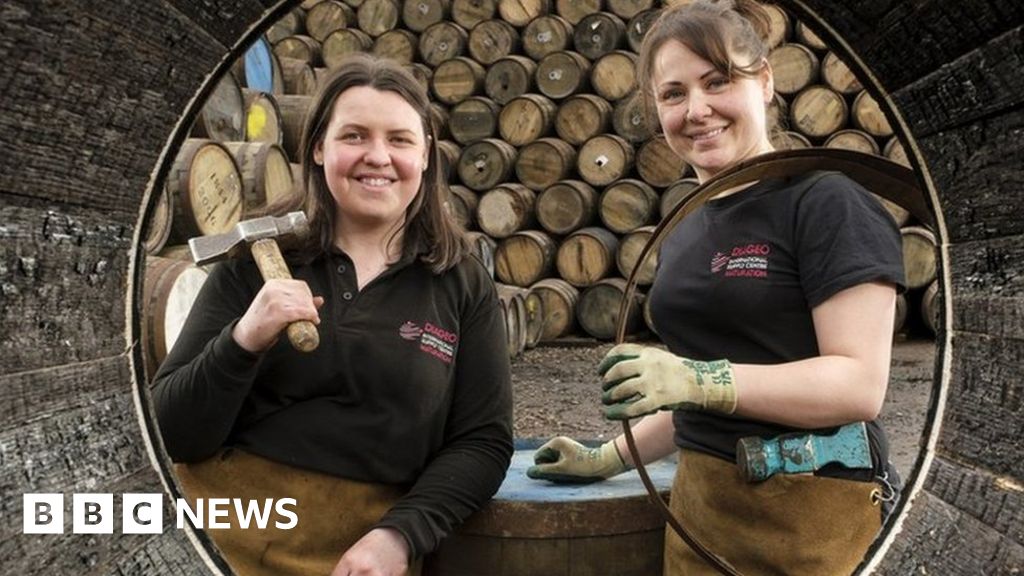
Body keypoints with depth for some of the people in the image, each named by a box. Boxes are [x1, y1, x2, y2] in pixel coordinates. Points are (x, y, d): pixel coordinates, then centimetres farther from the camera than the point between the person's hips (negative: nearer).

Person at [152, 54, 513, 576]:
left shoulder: (463, 285, -2)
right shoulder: (258, 260, -3)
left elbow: (484, 440, -2)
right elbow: (175, 434, -5)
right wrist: (242, 342, -22)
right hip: (228, 533, 0)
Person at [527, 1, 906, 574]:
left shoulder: (826, 202, -10)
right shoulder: (684, 232, 11)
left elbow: (860, 384, -18)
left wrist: (699, 378, -28)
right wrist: (611, 459, 14)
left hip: (813, 513, -6)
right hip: (699, 502, 6)